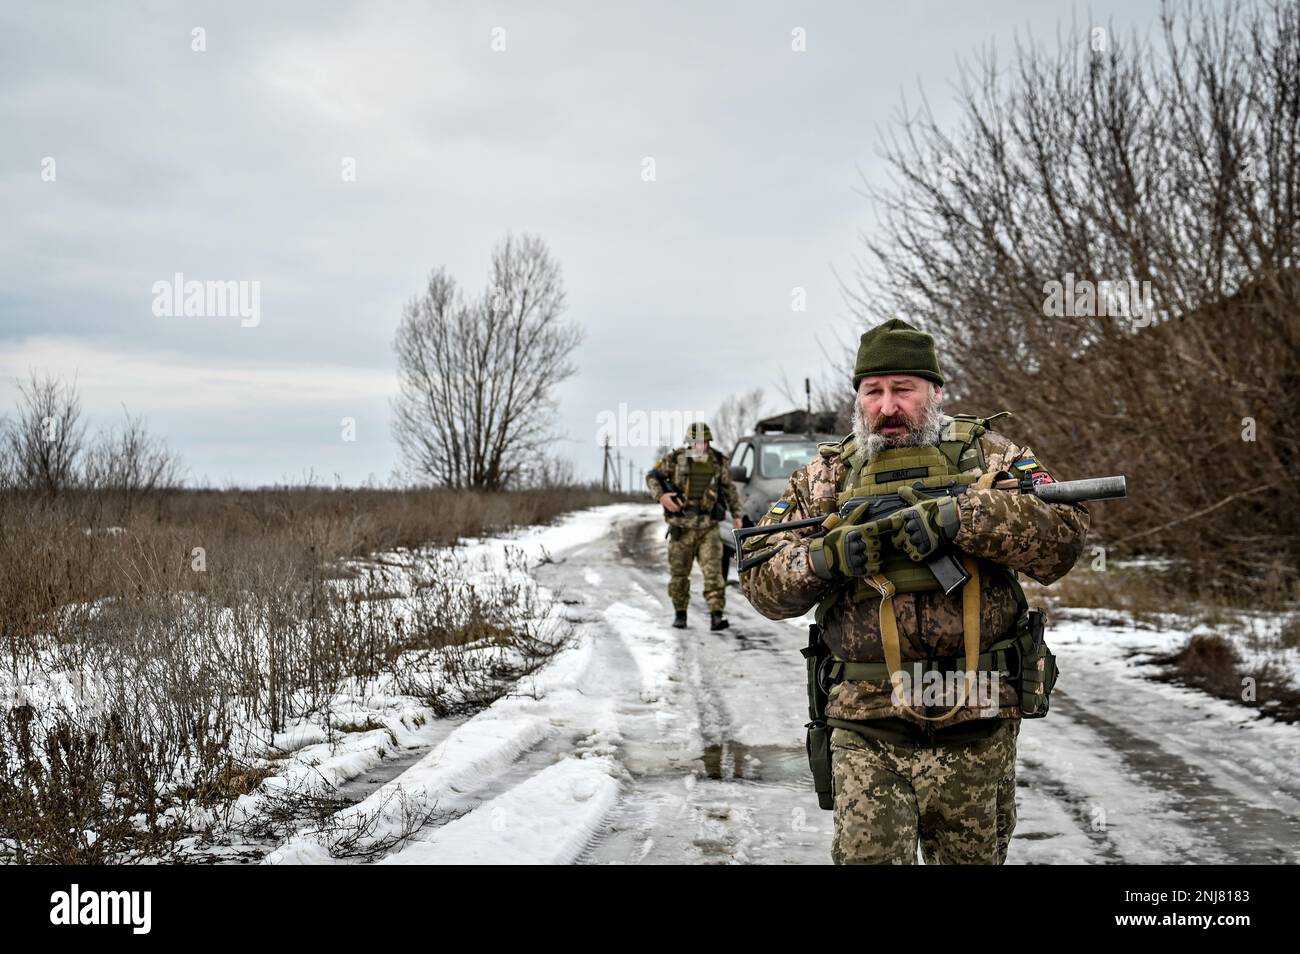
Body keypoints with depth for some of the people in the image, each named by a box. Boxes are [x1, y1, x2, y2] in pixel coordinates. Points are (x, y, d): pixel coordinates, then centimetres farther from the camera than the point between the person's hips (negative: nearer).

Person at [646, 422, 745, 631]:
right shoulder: (674, 459, -4)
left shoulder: (719, 461, 2)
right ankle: (680, 614, 25)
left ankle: (716, 616, -14)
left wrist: (736, 515, 11)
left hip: (708, 528, 0)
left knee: (713, 570, -12)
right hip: (681, 527, 0)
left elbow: (730, 489, 14)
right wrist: (661, 496, -12)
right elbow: (652, 477, 5)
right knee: (679, 573, 8)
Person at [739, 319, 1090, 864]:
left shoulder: (988, 454, 4)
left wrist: (955, 518, -22)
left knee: (973, 857, 15)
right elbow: (763, 582, 4)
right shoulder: (826, 477, 8)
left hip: (976, 724, 0)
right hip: (866, 730, 0)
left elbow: (1062, 535, -11)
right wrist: (824, 557, -17)